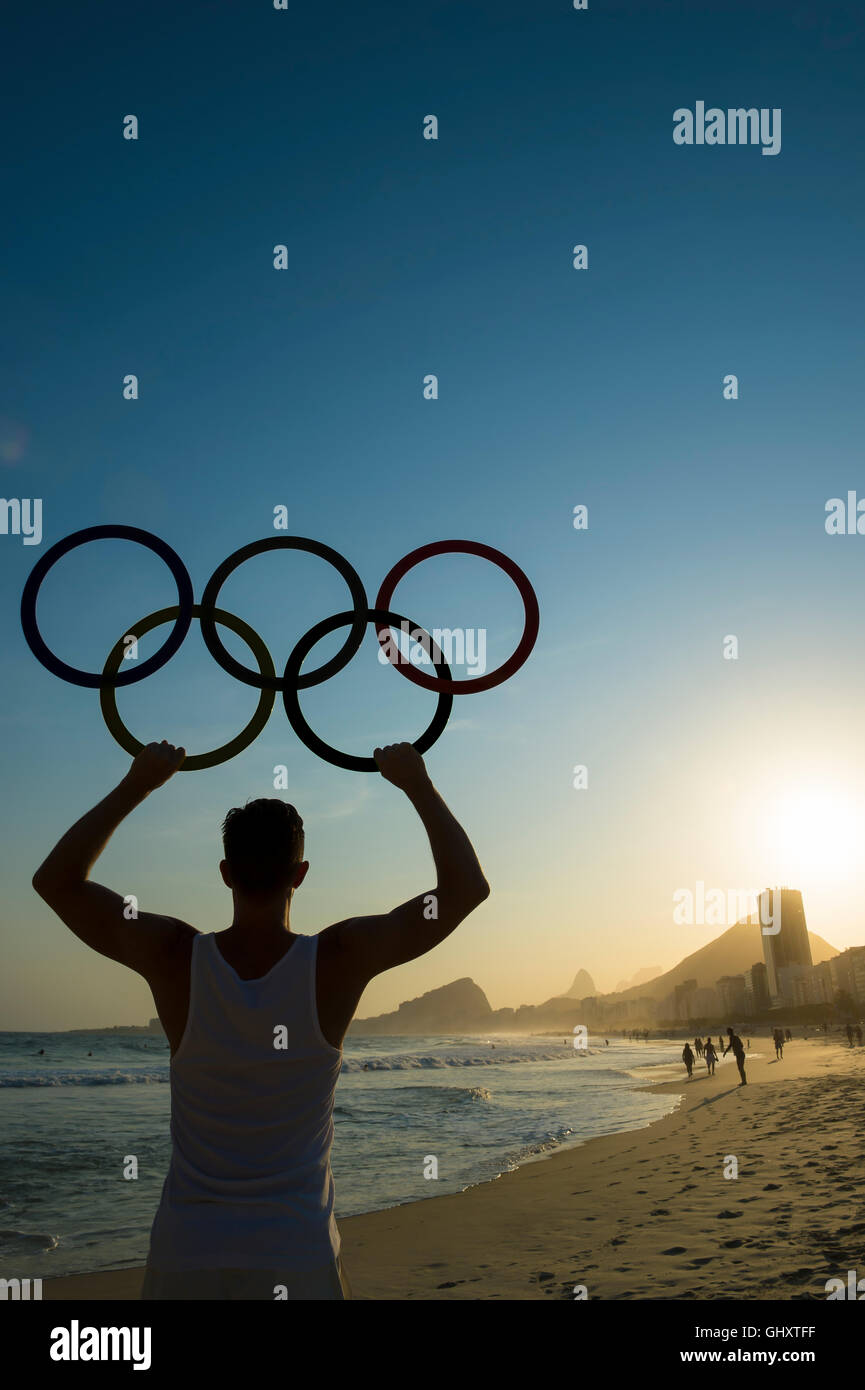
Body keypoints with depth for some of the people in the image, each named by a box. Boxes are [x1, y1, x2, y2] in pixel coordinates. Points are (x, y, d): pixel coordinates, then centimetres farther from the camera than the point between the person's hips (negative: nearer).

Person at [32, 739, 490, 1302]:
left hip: (185, 1257, 1)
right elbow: (469, 887, -10)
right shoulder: (338, 962, -15)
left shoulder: (176, 958, -12)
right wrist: (418, 785, -3)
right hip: (299, 1256, -1)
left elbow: (55, 880, 1)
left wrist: (135, 787, 3)